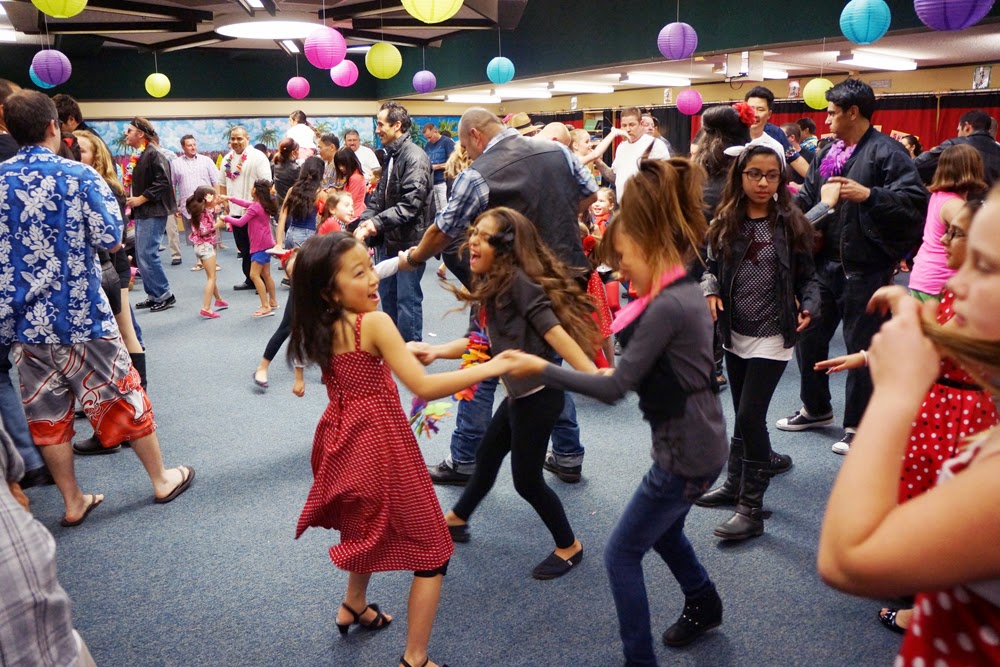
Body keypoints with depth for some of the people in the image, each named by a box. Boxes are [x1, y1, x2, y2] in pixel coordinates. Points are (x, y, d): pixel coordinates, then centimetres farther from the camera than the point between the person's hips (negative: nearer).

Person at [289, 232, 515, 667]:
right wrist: (488, 368, -20)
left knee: (370, 522, 36)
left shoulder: (320, 329, 1)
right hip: (381, 445, -8)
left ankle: (354, 607, 54)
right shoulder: (374, 323, -22)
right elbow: (423, 388, -27)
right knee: (432, 552, 7)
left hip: (346, 442, 8)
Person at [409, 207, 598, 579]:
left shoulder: (518, 280, -18)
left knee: (526, 479, 3)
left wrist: (592, 375, -27)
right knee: (487, 457, 25)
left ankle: (569, 547, 24)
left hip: (537, 394, -10)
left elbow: (552, 330, -24)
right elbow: (484, 341, 11)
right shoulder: (493, 285, 9)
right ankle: (456, 520, 47)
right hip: (519, 394, 10)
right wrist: (436, 351, 5)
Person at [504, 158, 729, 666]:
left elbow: (614, 388, -23)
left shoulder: (666, 306, -26)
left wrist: (541, 368, -17)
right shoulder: (684, 291, 4)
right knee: (664, 529, 32)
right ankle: (704, 606, 55)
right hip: (697, 444, 10)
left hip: (686, 455, -10)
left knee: (622, 553, 3)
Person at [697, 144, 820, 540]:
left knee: (750, 416, -8)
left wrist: (808, 307, -18)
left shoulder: (791, 223, -6)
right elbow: (712, 267, 8)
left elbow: (807, 277, -1)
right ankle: (737, 484, 33)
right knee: (743, 415, 16)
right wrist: (710, 290, -13)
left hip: (772, 335, -4)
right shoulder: (725, 222, 0)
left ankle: (751, 508, 2)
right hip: (734, 333, 4)